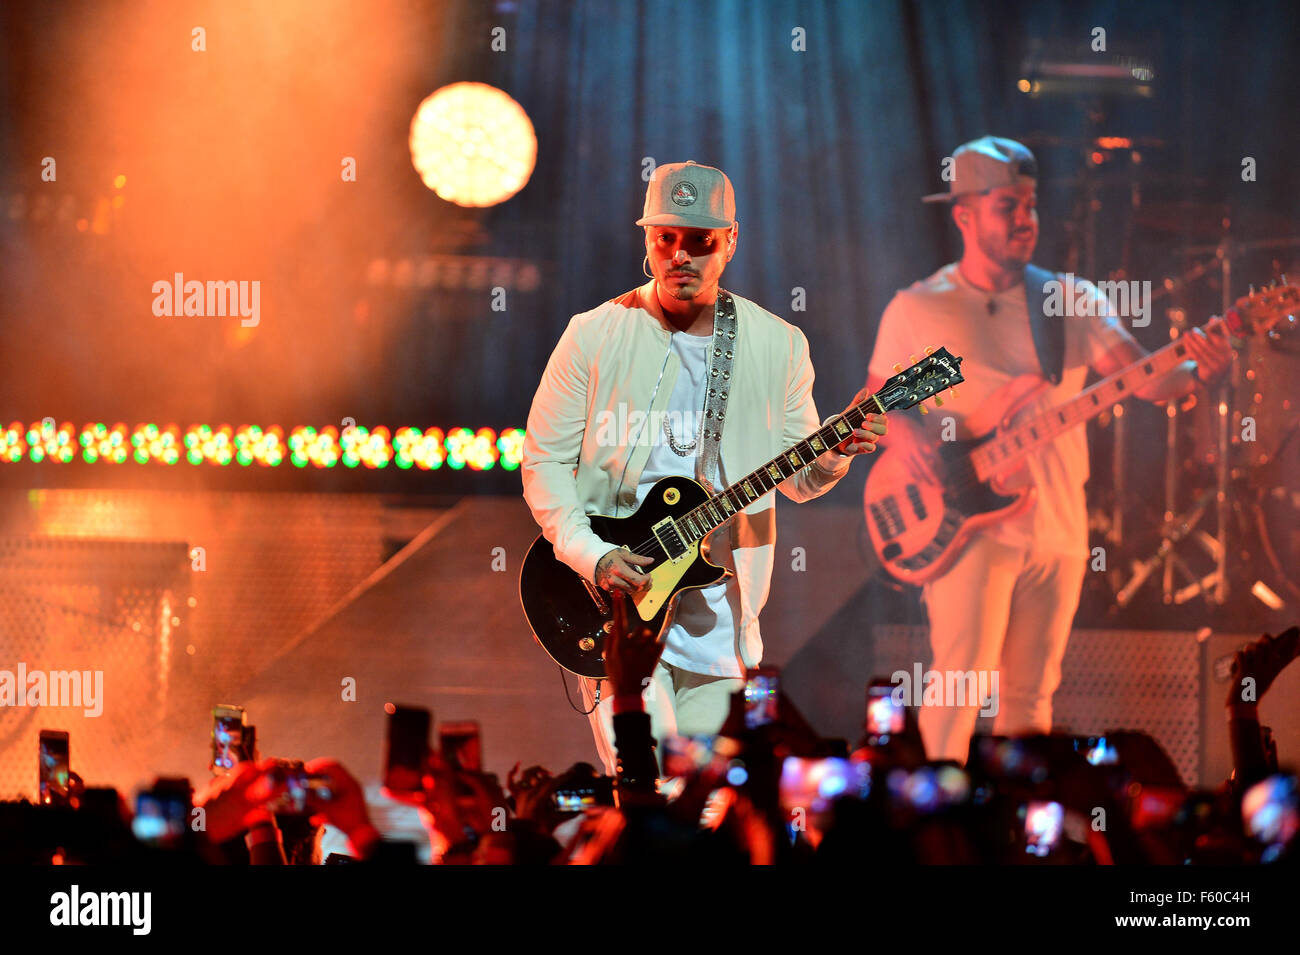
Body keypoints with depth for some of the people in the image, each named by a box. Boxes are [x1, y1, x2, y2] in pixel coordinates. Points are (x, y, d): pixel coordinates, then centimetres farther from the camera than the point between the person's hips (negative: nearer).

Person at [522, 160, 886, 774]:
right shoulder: (594, 336, -3)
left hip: (719, 610, 3)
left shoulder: (777, 345, 6)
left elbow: (798, 479, 11)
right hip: (617, 606, -3)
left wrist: (838, 454, -11)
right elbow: (544, 459, -1)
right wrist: (590, 555, -15)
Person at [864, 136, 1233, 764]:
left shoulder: (1072, 302, 7)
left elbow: (1147, 381, -2)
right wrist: (904, 431, -14)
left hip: (1057, 530, 3)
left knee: (1029, 697, 9)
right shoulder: (917, 310, 1)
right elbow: (875, 399, 9)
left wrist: (1196, 371, -24)